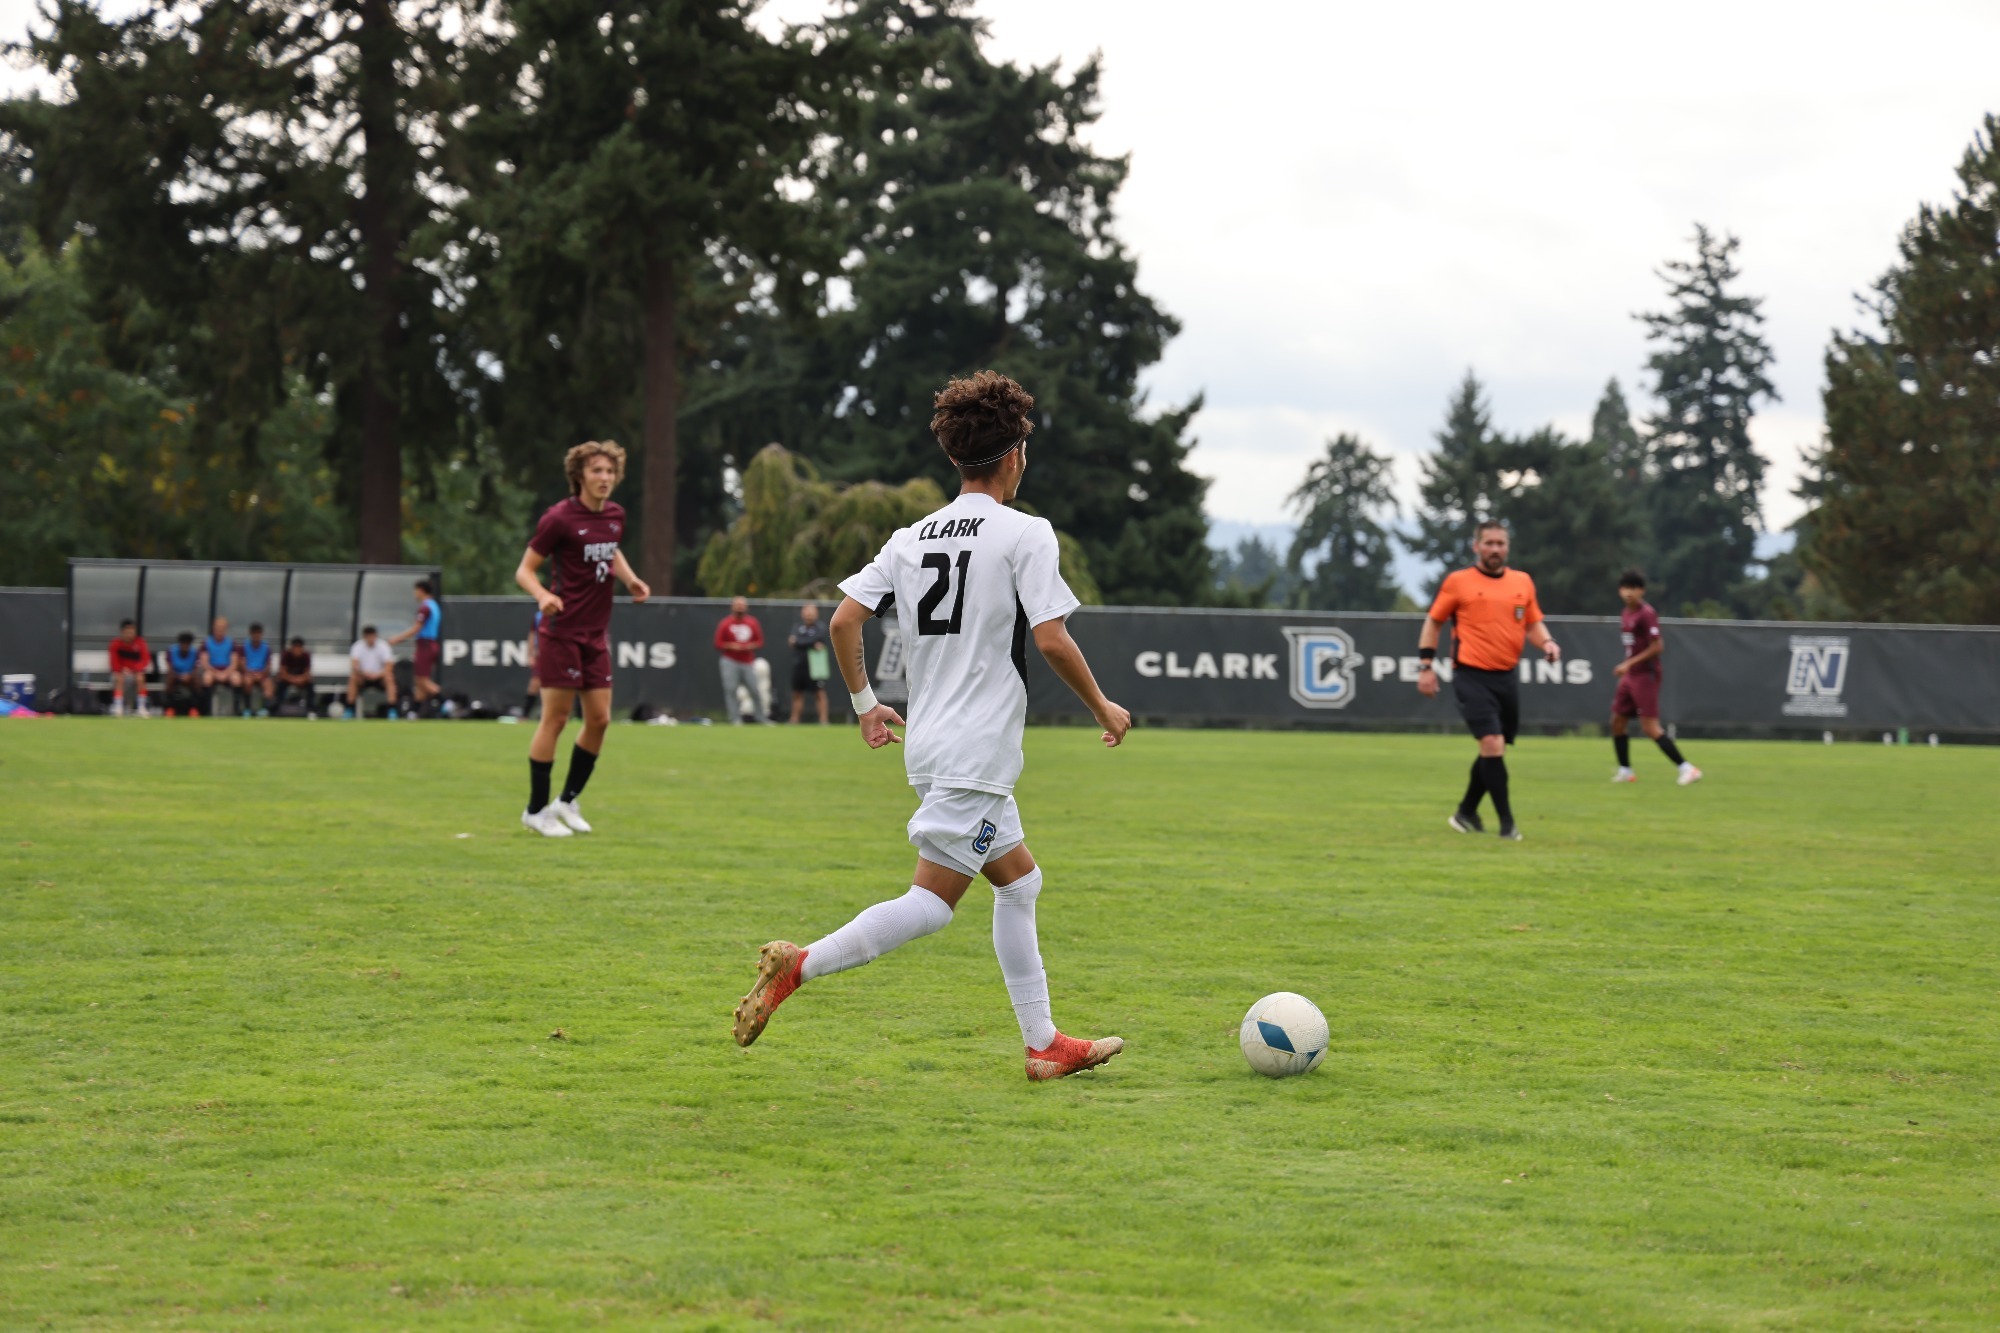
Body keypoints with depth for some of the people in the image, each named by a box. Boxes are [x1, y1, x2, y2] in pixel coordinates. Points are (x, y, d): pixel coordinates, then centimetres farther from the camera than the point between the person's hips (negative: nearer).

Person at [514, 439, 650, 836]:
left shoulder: (615, 515, 7)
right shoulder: (559, 518, -12)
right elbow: (524, 570, -9)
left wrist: (630, 579, 10)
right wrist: (542, 596, -29)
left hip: (597, 635, 7)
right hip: (562, 633, -7)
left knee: (599, 719, 5)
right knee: (555, 718, -4)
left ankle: (568, 801, 22)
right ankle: (536, 809, 6)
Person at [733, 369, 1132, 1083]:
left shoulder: (910, 537, 10)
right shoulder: (1024, 534, -8)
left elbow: (844, 621, 4)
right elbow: (1051, 639, -14)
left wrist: (865, 703, 17)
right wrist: (1103, 709, 0)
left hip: (931, 745, 8)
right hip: (977, 752, -8)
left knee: (1019, 880, 16)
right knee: (933, 902, -8)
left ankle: (1044, 1044, 17)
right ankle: (800, 965, -20)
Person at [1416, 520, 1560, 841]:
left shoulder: (1523, 582, 10)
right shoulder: (1458, 582, -1)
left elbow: (1533, 623, 18)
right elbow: (1433, 622, 7)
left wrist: (1547, 643, -4)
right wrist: (1426, 666, 0)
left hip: (1506, 678, 5)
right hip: (1471, 677, -5)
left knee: (1493, 751, 12)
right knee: (1493, 744, -16)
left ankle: (1466, 813, 30)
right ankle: (1507, 823, -11)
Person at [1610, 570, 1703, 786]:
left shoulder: (1647, 614, -15)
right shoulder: (1625, 614, 12)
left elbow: (1657, 646, -20)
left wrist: (1630, 664, -22)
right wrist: (1625, 668, 16)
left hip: (1645, 676, -9)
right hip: (1629, 676, 9)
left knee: (1650, 726, -13)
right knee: (1617, 721, 10)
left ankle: (1686, 768, -12)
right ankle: (1625, 771, 21)